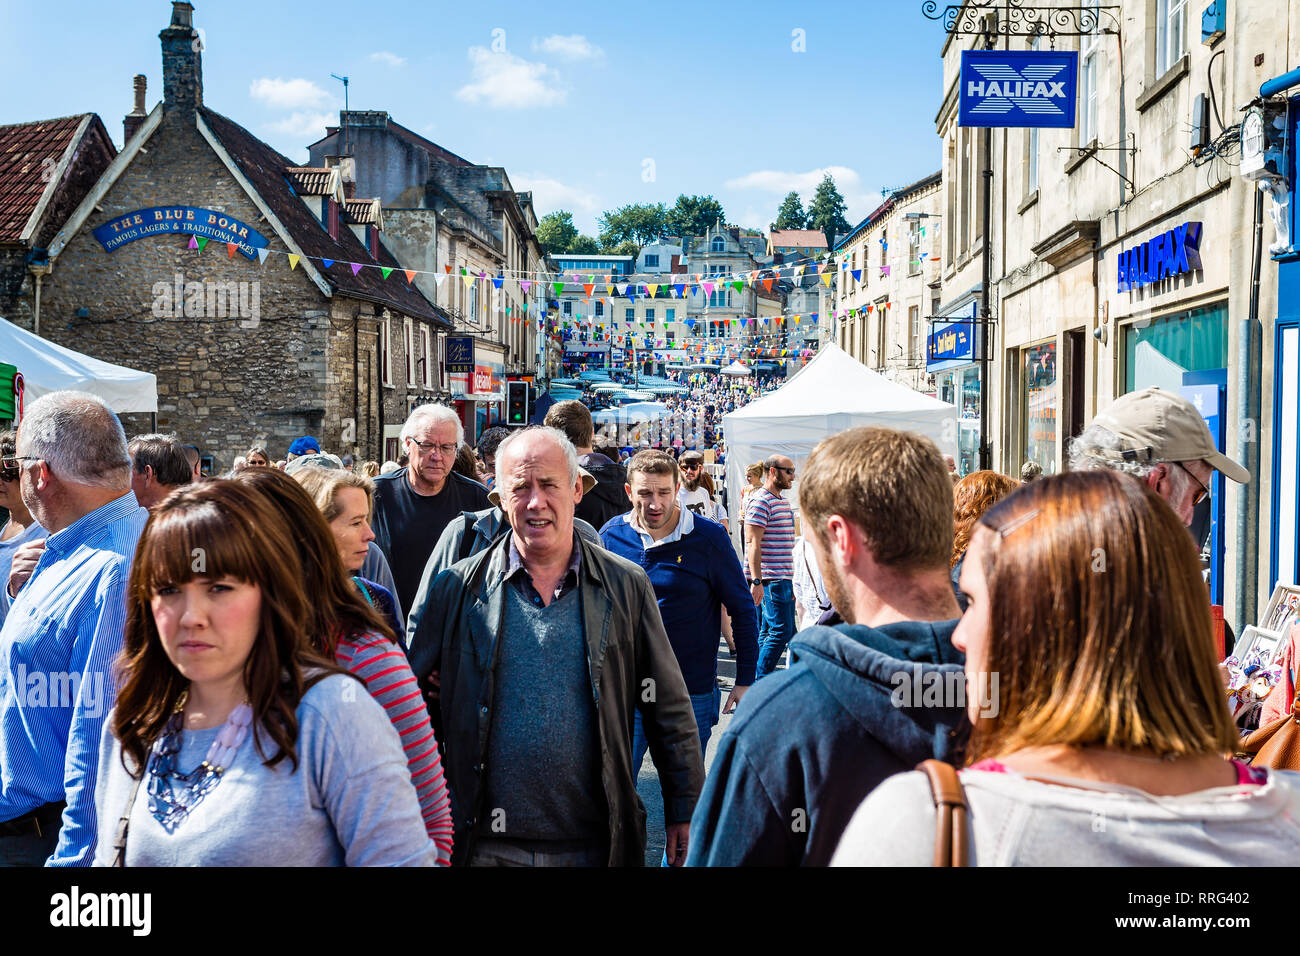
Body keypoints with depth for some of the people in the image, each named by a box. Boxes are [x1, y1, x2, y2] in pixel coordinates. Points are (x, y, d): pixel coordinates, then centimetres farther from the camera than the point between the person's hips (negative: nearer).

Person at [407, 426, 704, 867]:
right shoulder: (456, 588, -1)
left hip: (594, 843, 1)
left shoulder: (628, 586, 0)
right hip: (486, 845, 0)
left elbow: (669, 710, 4)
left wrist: (685, 813, 4)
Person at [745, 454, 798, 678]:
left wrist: (790, 581, 25)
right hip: (772, 578, -10)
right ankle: (760, 683, -2)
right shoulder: (760, 500, -12)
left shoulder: (782, 501, 19)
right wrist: (756, 581, -22)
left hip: (782, 577, 10)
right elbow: (753, 542, -17)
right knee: (781, 630, -9)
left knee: (767, 630, 12)